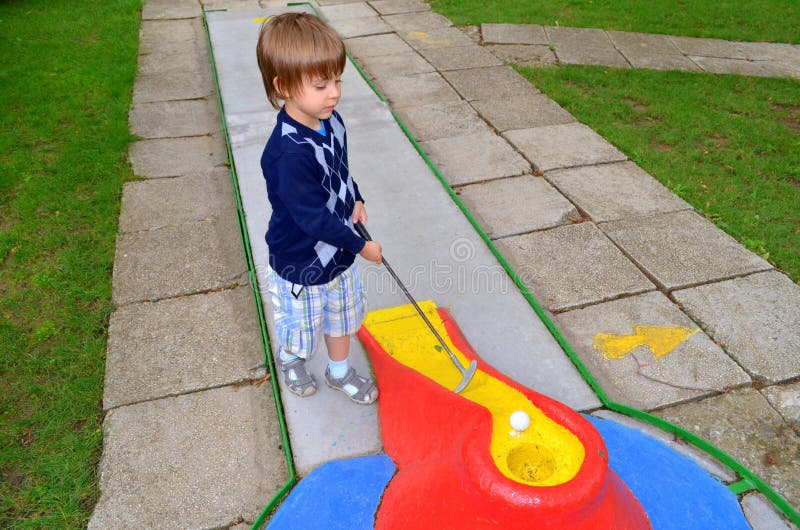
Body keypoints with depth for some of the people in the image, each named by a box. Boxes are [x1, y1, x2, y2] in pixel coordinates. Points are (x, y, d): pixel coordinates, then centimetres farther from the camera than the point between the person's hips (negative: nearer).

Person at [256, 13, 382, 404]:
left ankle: (340, 372, 50)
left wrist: (355, 201, -5)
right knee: (301, 327, 20)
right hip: (301, 265, -7)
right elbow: (313, 218, -30)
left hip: (339, 253, 7)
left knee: (342, 317, 25)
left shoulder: (331, 122, -8)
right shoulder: (288, 154, -35)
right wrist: (361, 246, -19)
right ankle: (289, 359, 54)